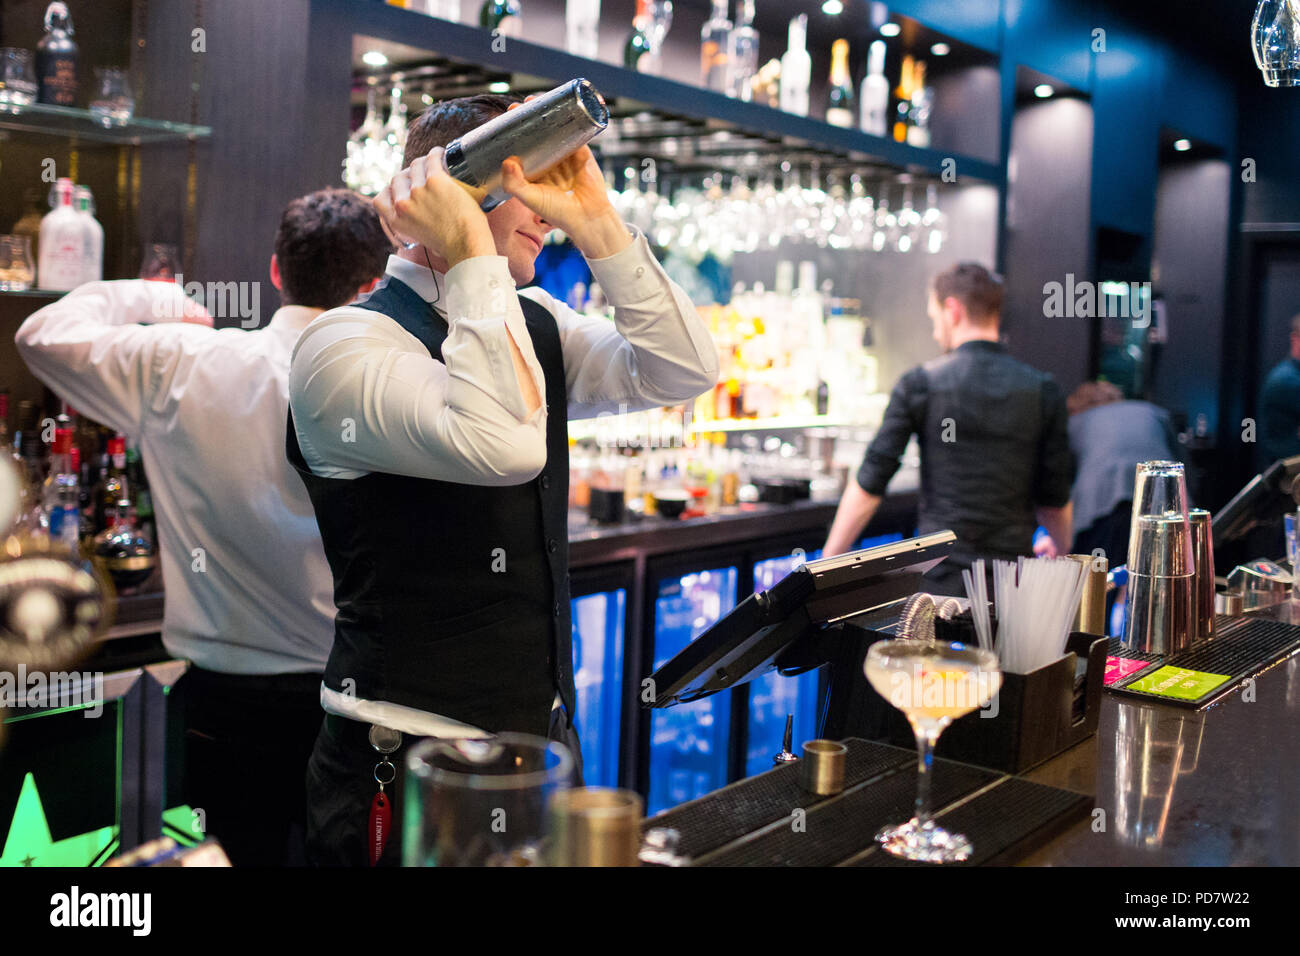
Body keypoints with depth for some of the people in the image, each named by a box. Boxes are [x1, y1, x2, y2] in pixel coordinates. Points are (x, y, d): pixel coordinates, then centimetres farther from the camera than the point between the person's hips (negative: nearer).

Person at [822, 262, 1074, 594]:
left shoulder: (920, 384, -5)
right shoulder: (1043, 390, 0)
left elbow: (869, 486, -6)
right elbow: (1055, 498, 5)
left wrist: (827, 564, 1)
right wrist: (1061, 546, 27)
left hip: (941, 577, -2)